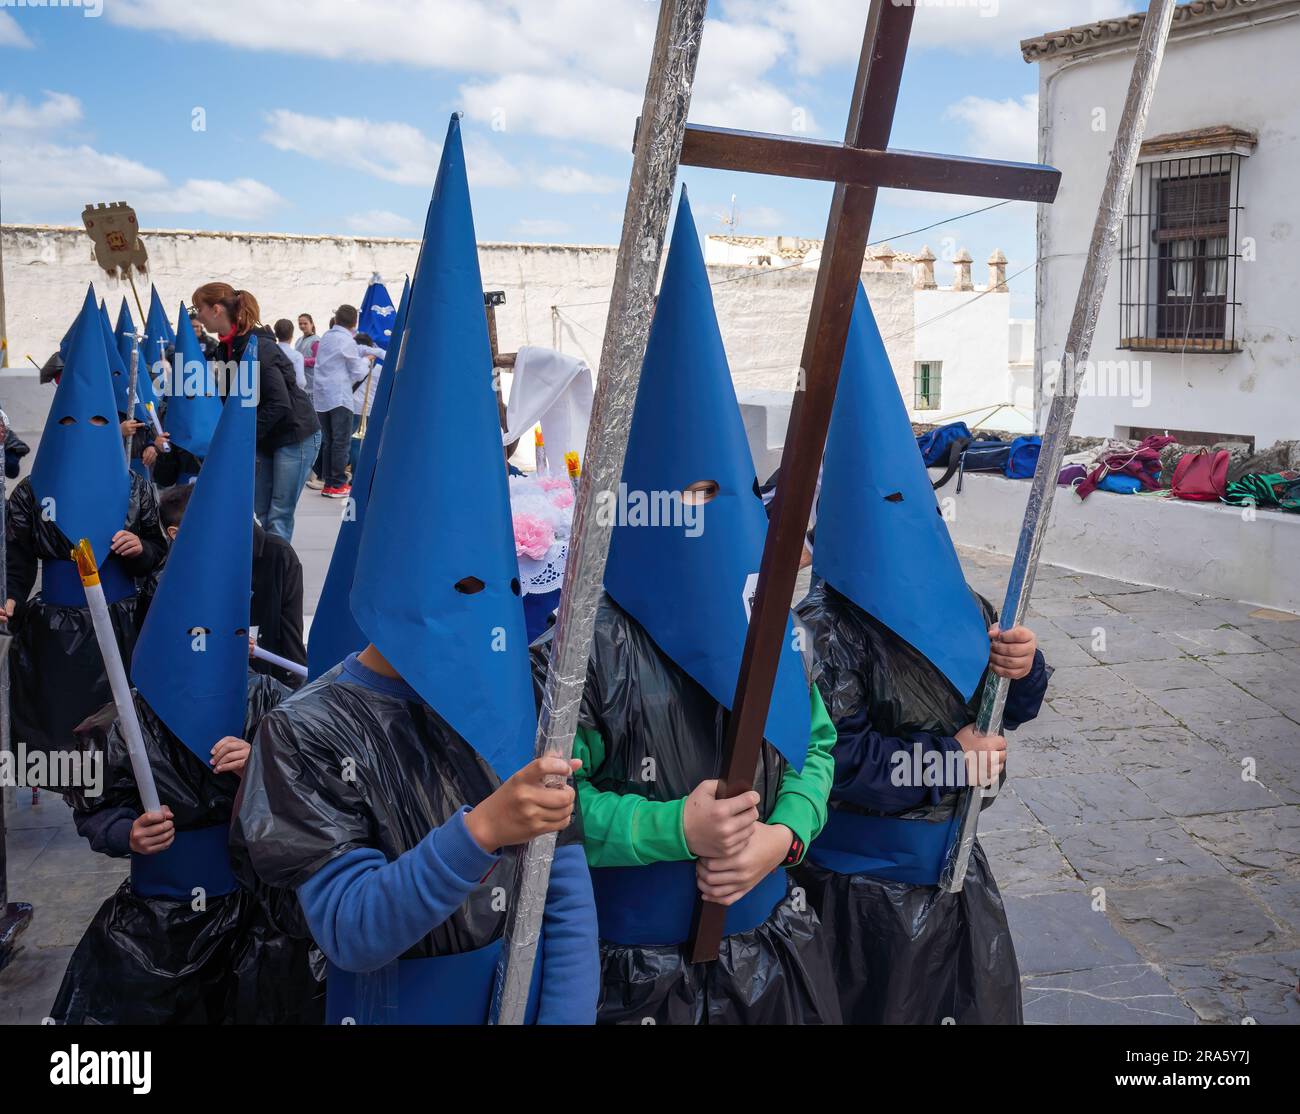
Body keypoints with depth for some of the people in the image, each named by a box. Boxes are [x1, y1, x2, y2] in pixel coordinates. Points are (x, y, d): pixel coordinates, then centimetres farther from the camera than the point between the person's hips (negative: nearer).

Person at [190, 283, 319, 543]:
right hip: (265, 439, 9)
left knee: (279, 516, -6)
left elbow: (279, 403, -25)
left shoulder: (257, 348, -22)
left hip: (295, 436, -9)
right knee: (261, 512, 8)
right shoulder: (227, 348, 5)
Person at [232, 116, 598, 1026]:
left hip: (529, 996, 3)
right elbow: (349, 930, -23)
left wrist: (565, 1013, -18)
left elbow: (567, 898, -7)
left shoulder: (515, 699, -7)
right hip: (397, 1005, -3)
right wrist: (480, 830, -36)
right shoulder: (313, 730, -16)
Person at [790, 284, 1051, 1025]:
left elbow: (1004, 711, 9)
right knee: (887, 1008, 11)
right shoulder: (827, 624, -21)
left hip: (954, 863, 7)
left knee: (985, 1006, 21)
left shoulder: (957, 604, 0)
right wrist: (946, 761, -23)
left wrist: (1023, 669, -13)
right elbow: (829, 753, -28)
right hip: (868, 886, -6)